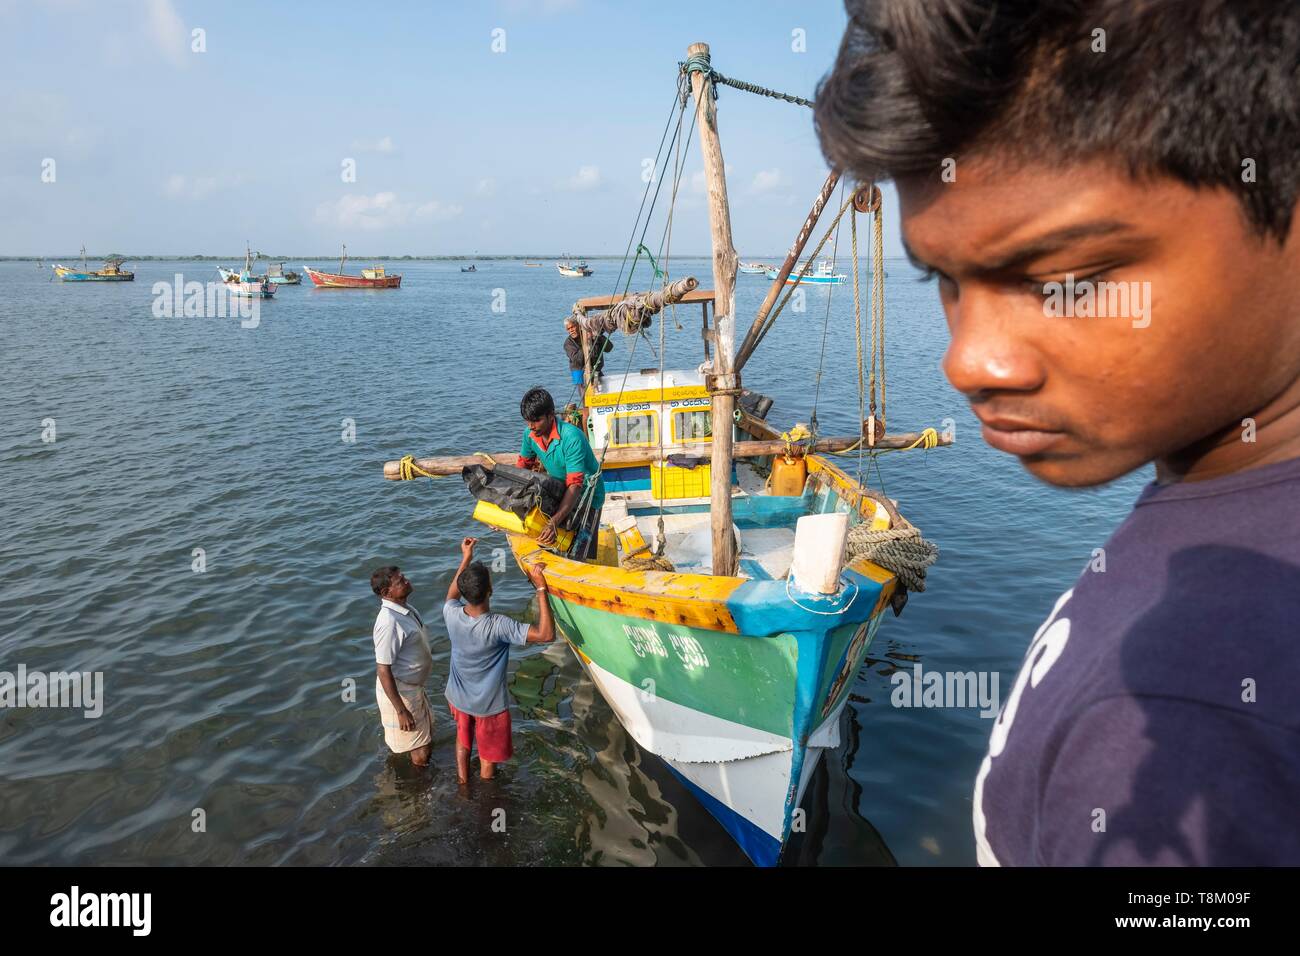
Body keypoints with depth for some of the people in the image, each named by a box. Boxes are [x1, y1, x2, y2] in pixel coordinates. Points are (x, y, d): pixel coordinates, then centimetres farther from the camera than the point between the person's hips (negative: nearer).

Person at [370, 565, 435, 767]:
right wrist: (401, 711, -24)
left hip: (413, 687, 9)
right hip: (399, 692, -9)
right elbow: (383, 671, -27)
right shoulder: (389, 622, -30)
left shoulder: (404, 609, -1)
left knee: (427, 741, 26)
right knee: (420, 754, 4)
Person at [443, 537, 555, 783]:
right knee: (489, 754, 22)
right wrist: (541, 588, -38)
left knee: (462, 741, 31)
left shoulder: (452, 615, -22)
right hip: (489, 705, -4)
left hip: (458, 698, 4)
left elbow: (452, 594, 4)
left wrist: (466, 559, 6)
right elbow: (546, 634, -40)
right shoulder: (498, 626, -37)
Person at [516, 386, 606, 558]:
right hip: (558, 492, 7)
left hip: (587, 495, -6)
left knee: (576, 558, -12)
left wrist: (555, 521, -45)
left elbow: (575, 486, -34)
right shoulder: (530, 434, -9)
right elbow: (522, 466, 9)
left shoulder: (571, 437, -31)